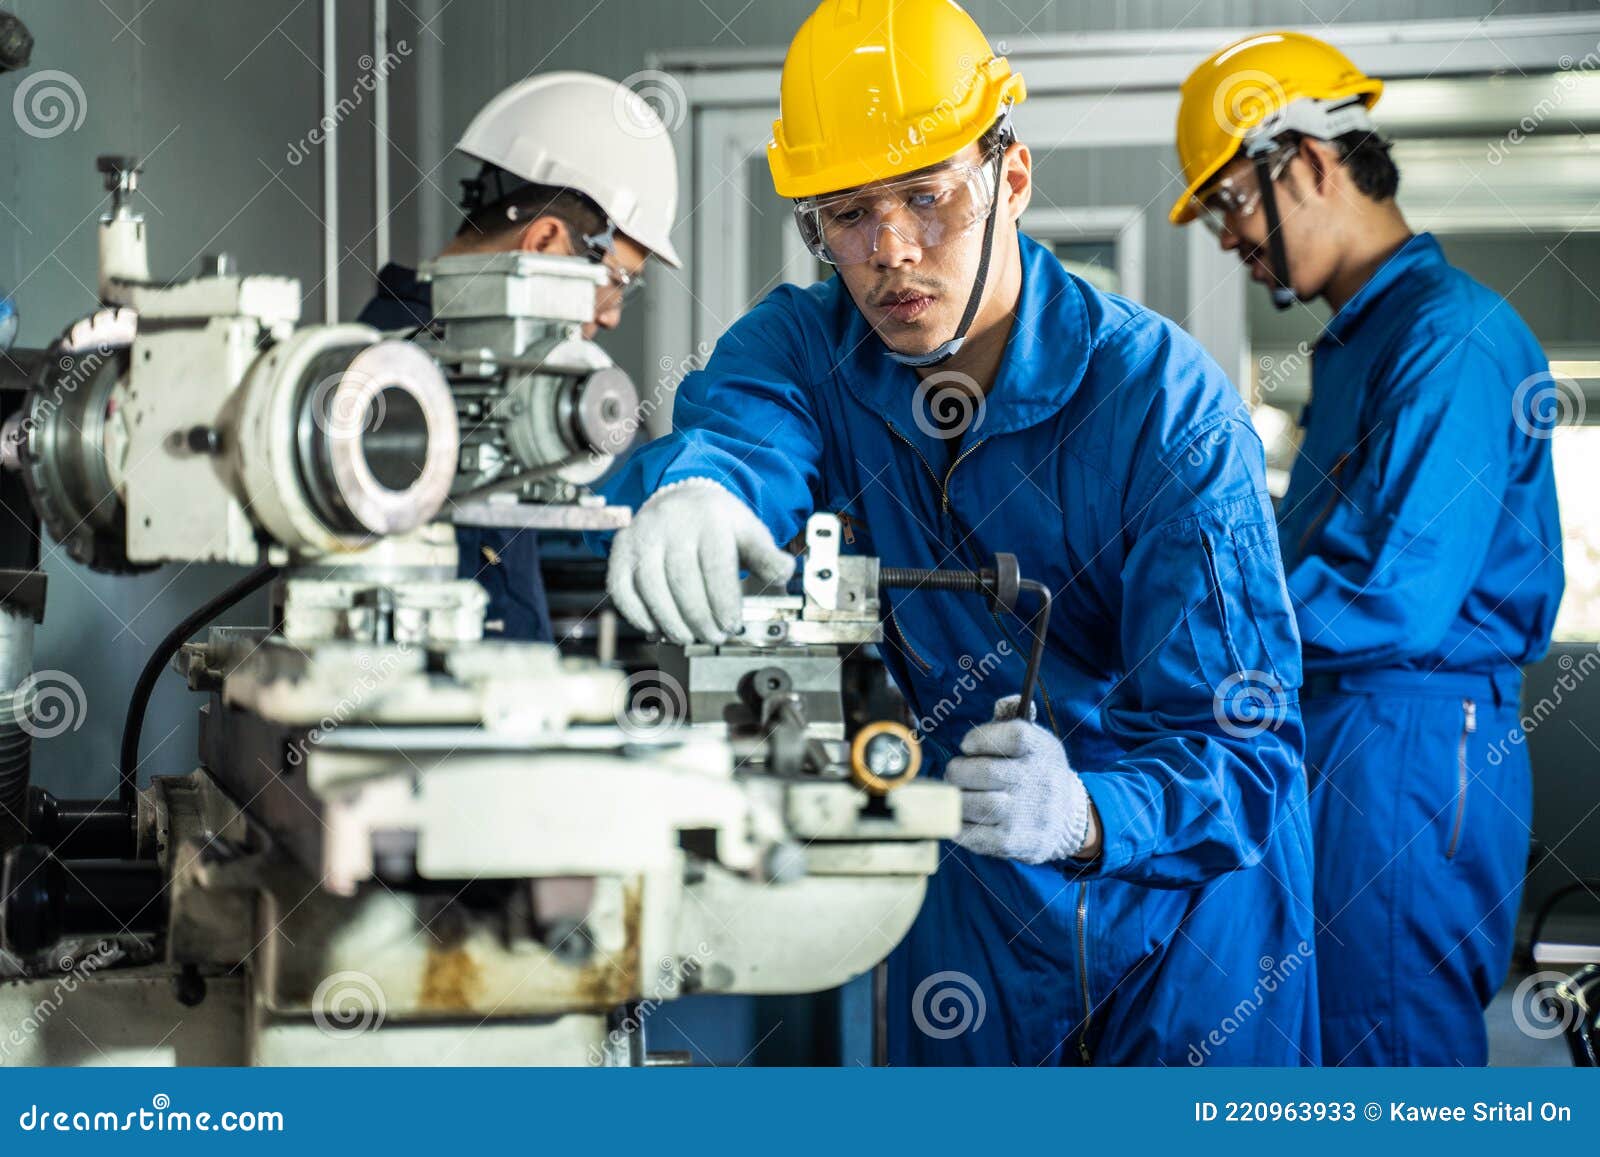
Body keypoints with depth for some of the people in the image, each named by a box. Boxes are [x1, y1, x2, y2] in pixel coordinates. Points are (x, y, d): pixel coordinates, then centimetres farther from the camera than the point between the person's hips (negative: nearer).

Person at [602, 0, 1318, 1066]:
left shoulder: (1165, 399, -22)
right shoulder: (807, 348, -7)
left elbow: (1241, 740, -27)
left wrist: (1086, 812, -48)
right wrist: (690, 492, -57)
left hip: (1187, 888, -3)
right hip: (975, 888, 4)